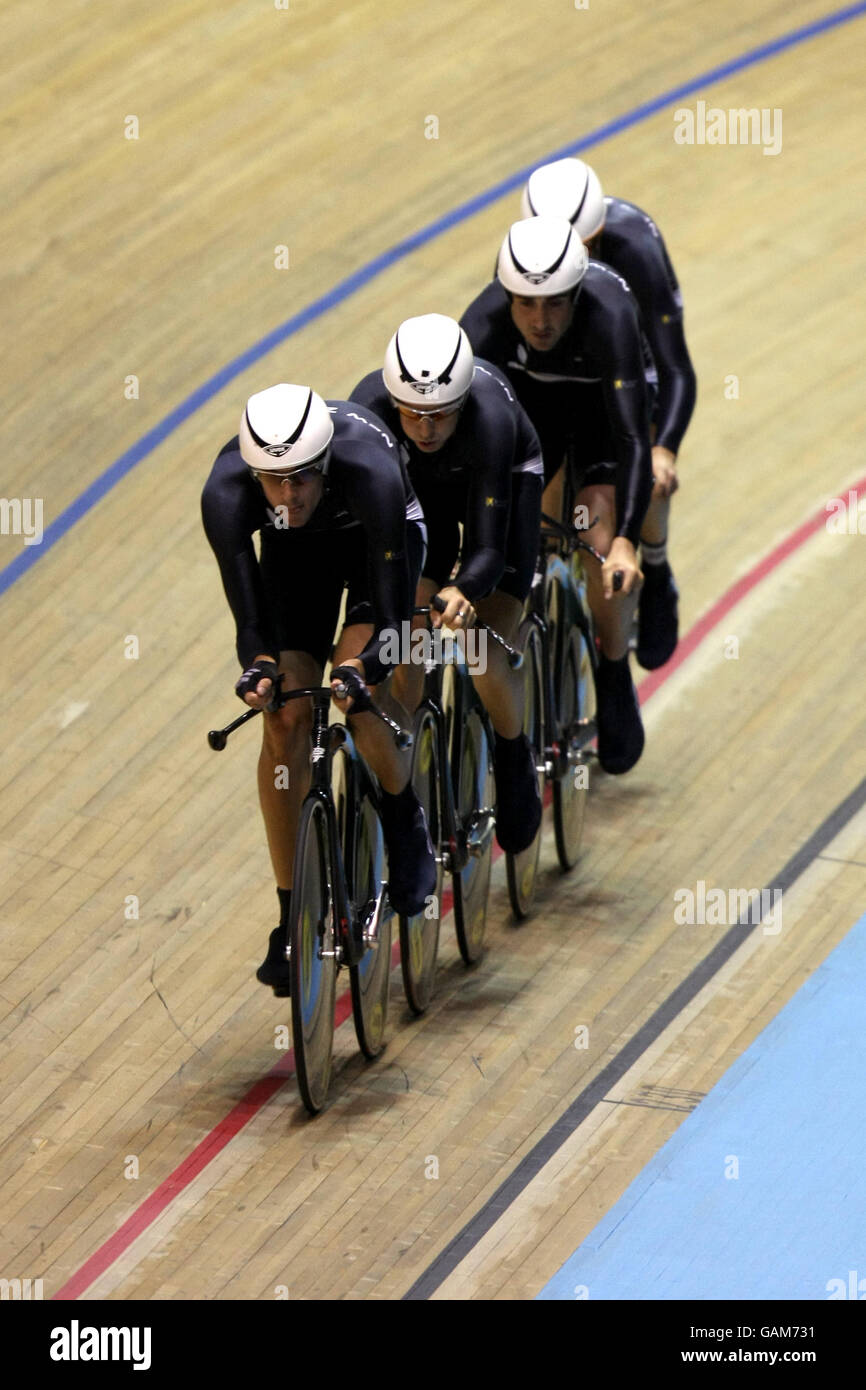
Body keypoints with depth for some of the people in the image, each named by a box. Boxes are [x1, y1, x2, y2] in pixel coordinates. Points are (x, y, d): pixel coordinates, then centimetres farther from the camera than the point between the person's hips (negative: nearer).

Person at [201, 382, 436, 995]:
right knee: (284, 719, -10)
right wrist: (259, 668, -50)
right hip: (295, 551, 2)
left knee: (358, 688, -25)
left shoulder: (369, 470, -42)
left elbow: (390, 612, -37)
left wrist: (362, 668, -55)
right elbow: (250, 617, -30)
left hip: (381, 536, -2)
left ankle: (407, 822, 6)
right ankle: (292, 918, 0)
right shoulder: (226, 492, -36)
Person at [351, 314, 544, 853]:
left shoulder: (490, 418, -42)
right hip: (415, 486, 3)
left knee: (487, 656, -15)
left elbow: (488, 550, -43)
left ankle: (516, 761, 14)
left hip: (506, 480, -3)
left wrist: (463, 594, -63)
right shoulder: (369, 405, -36)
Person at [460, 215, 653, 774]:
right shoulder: (484, 324, -36)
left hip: (605, 398, -2)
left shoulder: (609, 317, -42)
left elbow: (632, 437, -45)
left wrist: (624, 541, -56)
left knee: (603, 549, -18)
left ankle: (615, 677, 6)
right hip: (529, 394, 2)